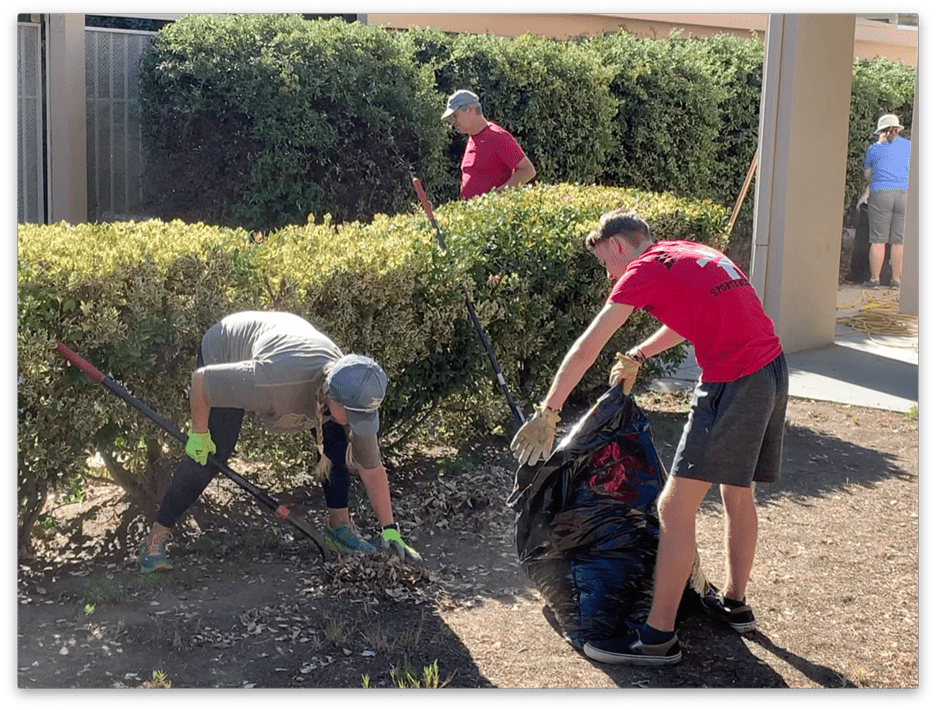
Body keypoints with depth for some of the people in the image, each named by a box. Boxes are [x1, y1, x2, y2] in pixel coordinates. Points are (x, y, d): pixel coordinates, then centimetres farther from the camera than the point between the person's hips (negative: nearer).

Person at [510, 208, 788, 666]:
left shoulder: (644, 269, -4)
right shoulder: (690, 253, 20)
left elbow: (586, 349, -6)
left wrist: (546, 413, -2)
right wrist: (637, 357, 33)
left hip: (732, 384, -9)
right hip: (772, 371, 9)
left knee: (675, 507, -5)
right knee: (737, 492, 24)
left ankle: (658, 637, -1)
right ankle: (734, 603, 39)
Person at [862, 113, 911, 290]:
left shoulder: (874, 149, 8)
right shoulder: (910, 146, 11)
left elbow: (867, 176, 15)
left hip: (881, 195, -1)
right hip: (905, 195, 2)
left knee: (878, 240, 1)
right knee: (899, 240, 4)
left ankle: (874, 278, 2)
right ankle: (896, 279, 6)